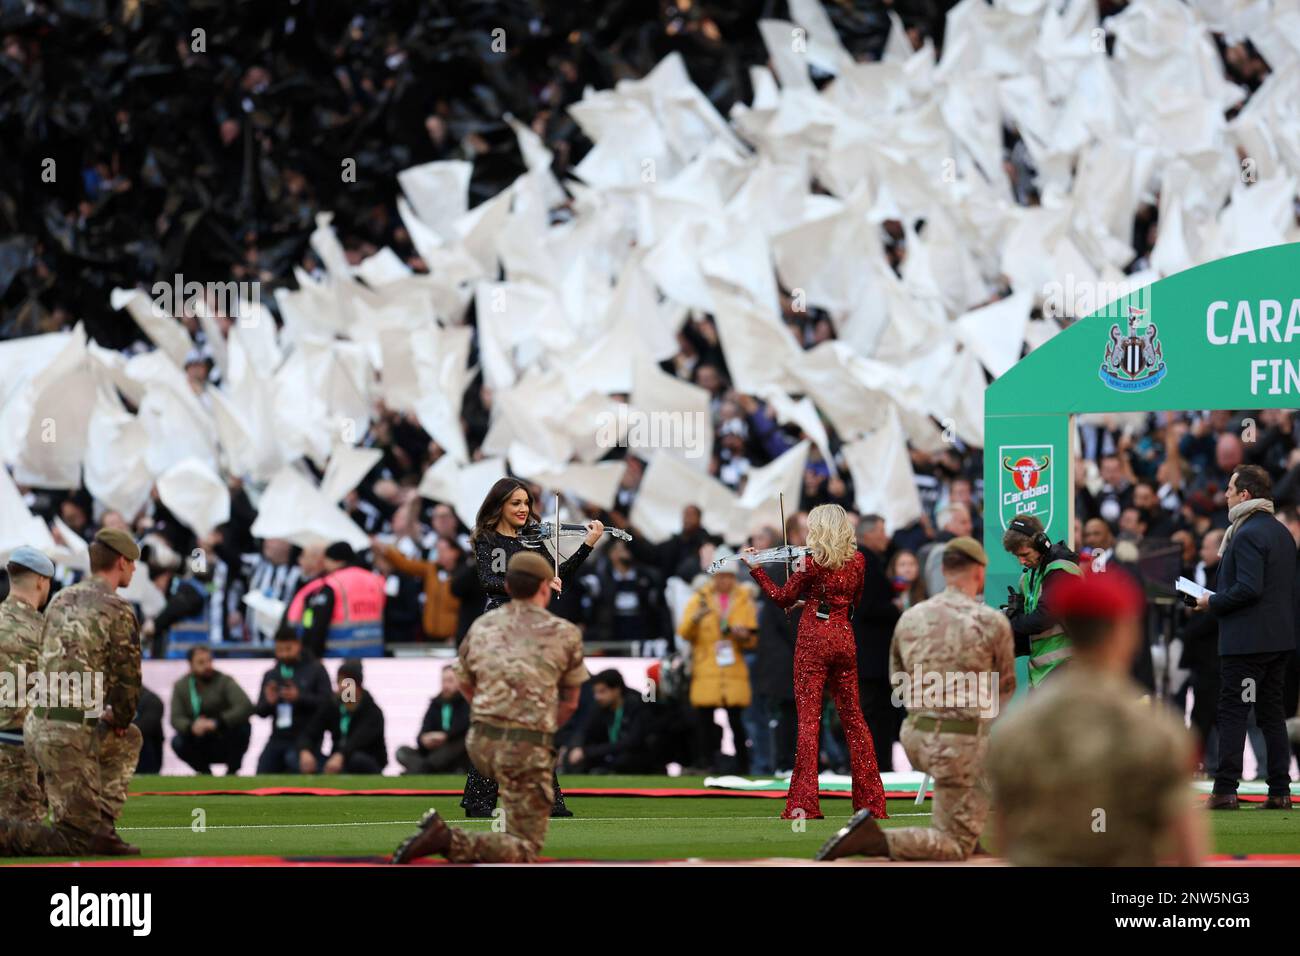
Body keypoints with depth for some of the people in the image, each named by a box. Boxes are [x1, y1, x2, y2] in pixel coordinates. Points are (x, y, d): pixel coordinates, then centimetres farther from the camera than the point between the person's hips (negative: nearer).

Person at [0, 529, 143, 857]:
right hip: (70, 735, -8)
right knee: (77, 841, -1)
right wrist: (119, 719, 12)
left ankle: (102, 827, 21)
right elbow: (128, 680, -10)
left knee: (129, 740, 32)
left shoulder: (60, 600, 13)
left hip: (37, 723, 8)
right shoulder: (119, 612, -9)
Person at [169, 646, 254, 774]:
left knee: (242, 725, -30)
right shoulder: (181, 686, -3)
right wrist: (191, 727, -34)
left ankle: (232, 771, -10)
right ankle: (204, 771, 1)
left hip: (226, 747, -2)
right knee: (178, 742, -26)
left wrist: (217, 723, -38)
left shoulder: (224, 681, -14)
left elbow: (246, 707, -28)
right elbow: (176, 719, -11)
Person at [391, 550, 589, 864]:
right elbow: (570, 700, 10)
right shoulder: (565, 633, 0)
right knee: (525, 851, -4)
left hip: (482, 741, 6)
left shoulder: (481, 627, 9)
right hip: (528, 748, -6)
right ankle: (447, 840, -26)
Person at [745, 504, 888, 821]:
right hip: (844, 638, 5)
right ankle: (870, 799, 13)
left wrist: (755, 568, 4)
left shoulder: (813, 561, -11)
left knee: (808, 719, -5)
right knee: (852, 717, 12)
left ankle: (804, 803, -10)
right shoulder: (857, 560, 5)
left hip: (814, 639, -5)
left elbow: (782, 597, -3)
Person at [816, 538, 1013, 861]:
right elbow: (1005, 689, 3)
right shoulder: (992, 621, -11)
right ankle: (873, 840, -20)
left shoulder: (909, 618, 3)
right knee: (957, 846, 0)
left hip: (915, 737, 7)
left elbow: (898, 683, 15)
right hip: (962, 742, -7)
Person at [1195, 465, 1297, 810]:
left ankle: (1225, 790, -7)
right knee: (1271, 713, 11)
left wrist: (1213, 603, -10)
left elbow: (1248, 588, -23)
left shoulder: (1247, 535, -15)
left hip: (1245, 639, -9)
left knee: (1232, 713, -5)